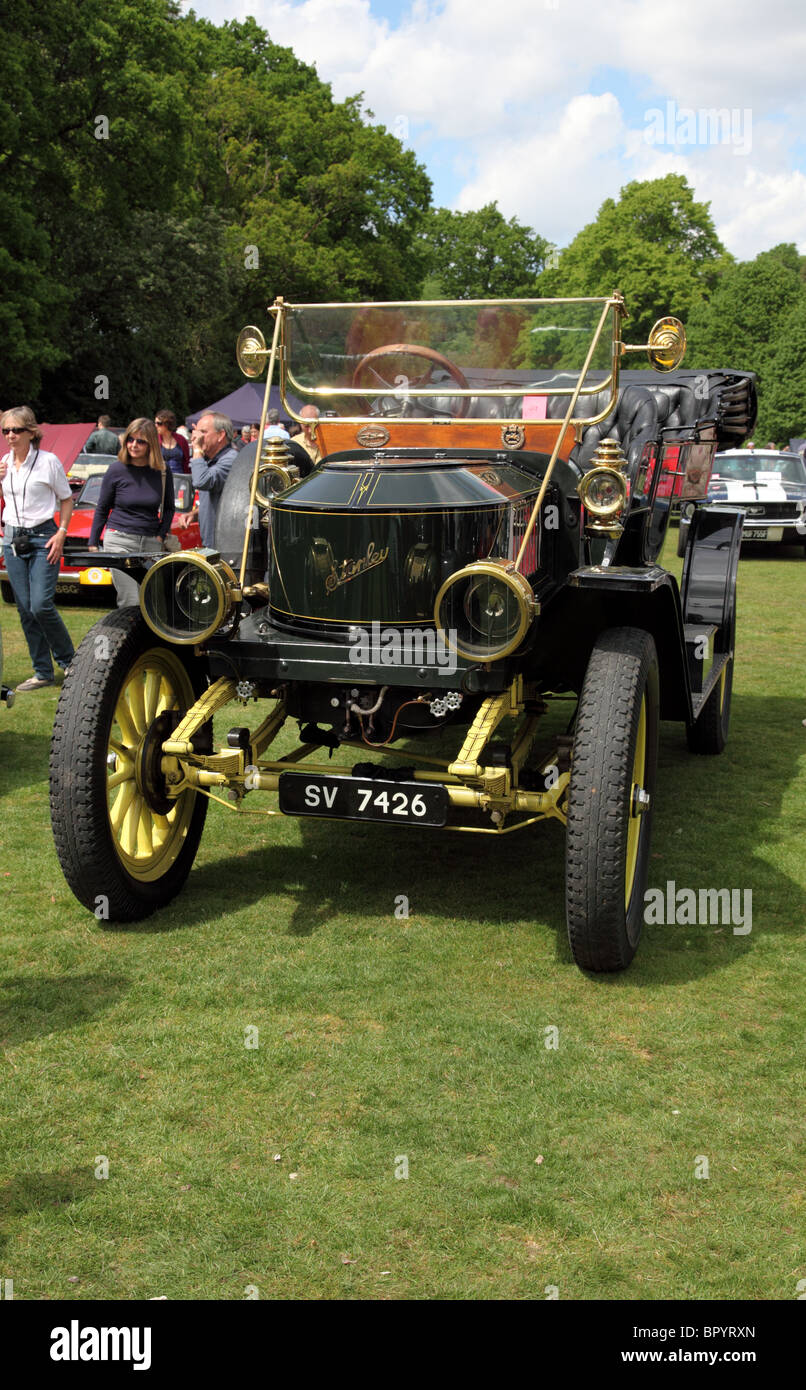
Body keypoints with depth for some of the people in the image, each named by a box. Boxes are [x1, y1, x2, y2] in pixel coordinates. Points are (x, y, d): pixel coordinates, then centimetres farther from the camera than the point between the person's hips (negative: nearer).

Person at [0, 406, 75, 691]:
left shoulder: (48, 461, -5)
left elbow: (66, 498, 2)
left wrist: (61, 533, -8)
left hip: (43, 537, -5)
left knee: (41, 606, -13)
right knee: (25, 611, 4)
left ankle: (68, 659, 10)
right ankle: (42, 672, 13)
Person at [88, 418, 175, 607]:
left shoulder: (163, 472, 4)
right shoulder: (116, 470, -2)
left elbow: (169, 508, 17)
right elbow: (102, 509, 8)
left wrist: (161, 536, 5)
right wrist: (93, 544, 9)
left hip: (151, 543, 3)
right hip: (119, 541, -3)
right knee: (131, 603, -12)